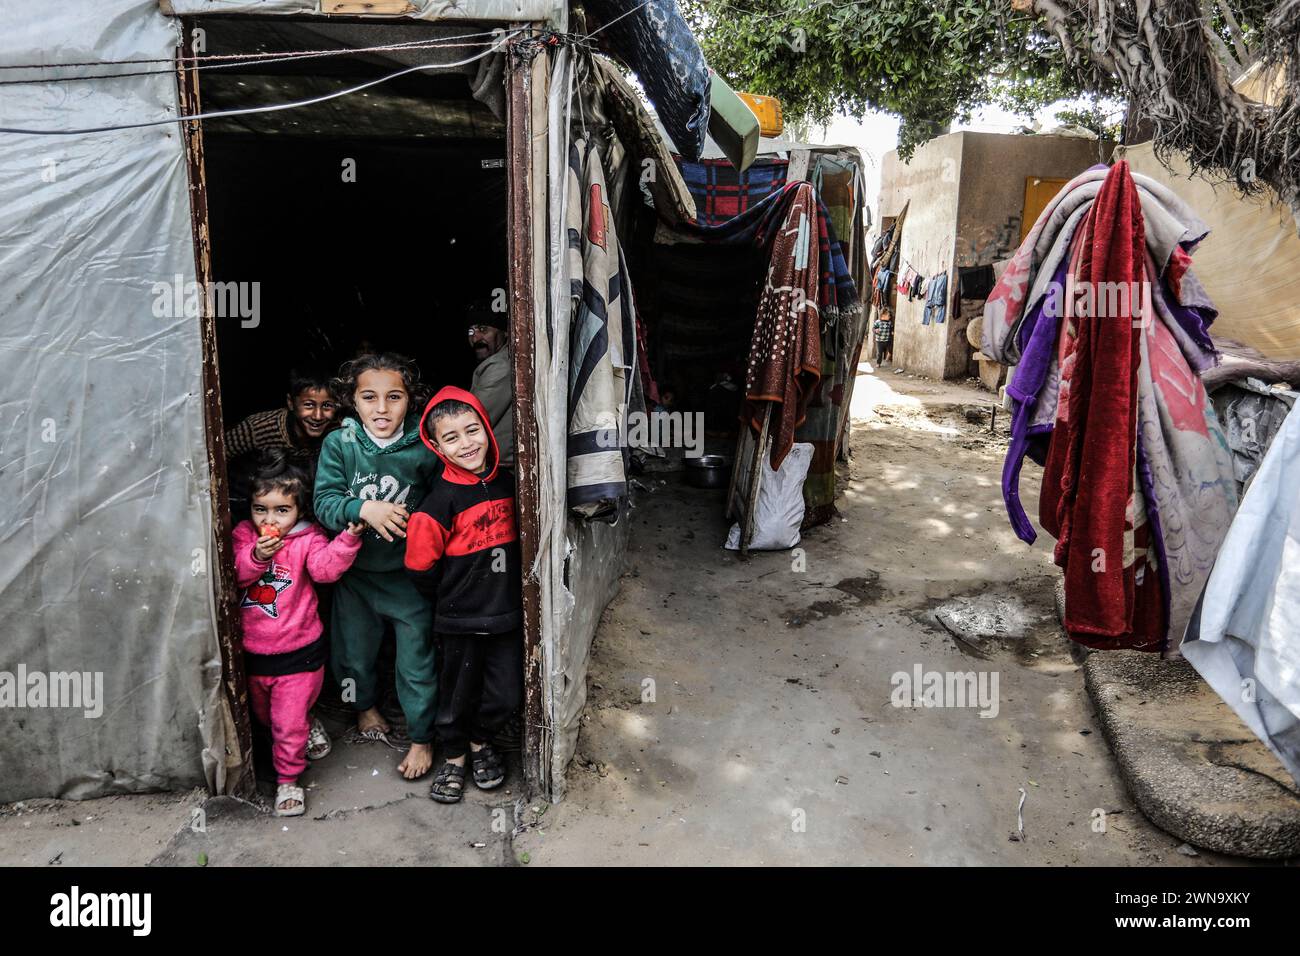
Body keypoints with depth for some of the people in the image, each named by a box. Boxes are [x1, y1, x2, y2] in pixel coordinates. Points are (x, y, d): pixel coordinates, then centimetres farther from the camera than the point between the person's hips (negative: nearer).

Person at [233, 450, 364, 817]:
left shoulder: (307, 540, -9)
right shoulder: (243, 534, 1)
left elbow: (326, 567, -27)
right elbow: (232, 575, -10)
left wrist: (348, 539, -42)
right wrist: (257, 556, -28)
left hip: (297, 653, -4)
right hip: (252, 652, 5)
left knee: (288, 722, 1)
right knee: (263, 715, 25)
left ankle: (288, 780, 20)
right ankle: (308, 728, 51)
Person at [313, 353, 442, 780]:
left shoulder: (424, 448, -13)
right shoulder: (339, 444, -10)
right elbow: (324, 502, -16)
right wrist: (365, 509, -31)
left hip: (410, 573, -2)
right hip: (355, 572, 2)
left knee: (417, 660, 6)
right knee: (354, 650, 22)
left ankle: (422, 738, 27)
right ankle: (365, 706, 52)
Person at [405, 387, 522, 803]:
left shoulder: (506, 482, 0)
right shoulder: (441, 499, -17)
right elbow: (420, 566, -13)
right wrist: (454, 594, 0)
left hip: (507, 612, 4)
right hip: (461, 619, -4)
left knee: (507, 693, 10)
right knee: (458, 693, 12)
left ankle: (480, 741, 39)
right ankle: (454, 757, 37)